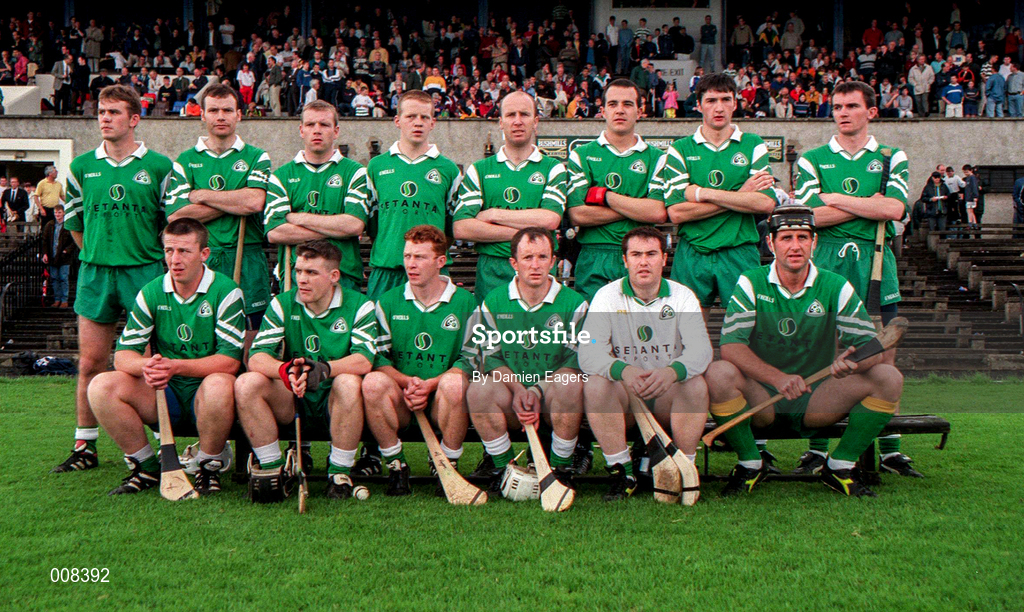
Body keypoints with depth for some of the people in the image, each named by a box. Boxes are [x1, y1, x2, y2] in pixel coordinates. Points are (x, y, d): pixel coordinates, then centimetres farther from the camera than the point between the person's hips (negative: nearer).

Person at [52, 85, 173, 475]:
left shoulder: (159, 166, 1)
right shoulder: (82, 167, 8)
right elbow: (73, 221, 19)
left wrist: (153, 258, 4)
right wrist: (97, 256, 14)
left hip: (146, 272, -3)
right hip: (95, 273, 3)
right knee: (90, 364, 5)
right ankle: (85, 447, 15)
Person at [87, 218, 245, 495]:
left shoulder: (226, 292, -9)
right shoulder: (151, 293, 2)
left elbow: (230, 361, -18)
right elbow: (122, 356, -3)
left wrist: (176, 366, -31)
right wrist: (147, 366, -27)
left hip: (205, 398, -4)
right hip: (164, 394, 4)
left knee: (218, 384, -38)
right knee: (102, 386, -18)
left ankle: (209, 466, -11)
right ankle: (146, 467, -2)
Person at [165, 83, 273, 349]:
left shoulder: (256, 158, 9)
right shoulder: (185, 161, 11)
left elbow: (255, 201, -11)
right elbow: (175, 216, -3)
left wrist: (201, 195, -3)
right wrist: (236, 202, -6)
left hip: (247, 265, -1)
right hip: (198, 262, 1)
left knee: (246, 355, 0)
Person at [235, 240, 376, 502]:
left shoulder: (359, 306, -4)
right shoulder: (282, 304, 2)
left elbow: (364, 361, -21)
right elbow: (256, 358, -10)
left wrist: (324, 368, -40)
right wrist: (285, 370, -34)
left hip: (334, 405, -2)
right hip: (292, 404, 3)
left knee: (349, 382, -35)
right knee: (246, 384, -22)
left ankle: (340, 472, -19)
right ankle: (271, 468, -11)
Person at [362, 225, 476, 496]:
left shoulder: (465, 303, 4)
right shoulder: (388, 302, 10)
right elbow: (378, 357, 3)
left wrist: (430, 384, -16)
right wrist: (407, 381, -15)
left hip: (441, 400, -1)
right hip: (399, 402, 2)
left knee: (455, 382, -35)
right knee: (373, 381, -30)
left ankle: (448, 465, -14)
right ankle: (396, 465, -13)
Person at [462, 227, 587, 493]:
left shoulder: (573, 302, 0)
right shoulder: (494, 302, 6)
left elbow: (578, 360, -4)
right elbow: (489, 356, 4)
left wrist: (537, 391, -16)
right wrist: (517, 389, -15)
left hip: (552, 397, -1)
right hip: (508, 395, 1)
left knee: (569, 384, -34)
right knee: (479, 388, -29)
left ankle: (561, 467, -14)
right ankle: (502, 466, -9)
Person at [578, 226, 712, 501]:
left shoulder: (682, 296, 2)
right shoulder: (607, 296, -1)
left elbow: (701, 348, -15)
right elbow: (588, 353, -14)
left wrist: (672, 372, -38)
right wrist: (623, 370, -37)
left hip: (668, 398, 0)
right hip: (622, 399, 0)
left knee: (695, 384, -28)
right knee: (595, 384, -29)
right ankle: (622, 472, -19)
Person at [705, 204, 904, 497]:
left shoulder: (836, 287, 0)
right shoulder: (751, 283, -4)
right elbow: (730, 346, -17)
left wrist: (852, 362, -32)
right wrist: (777, 377, -33)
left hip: (817, 401, 2)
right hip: (761, 401, -2)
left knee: (888, 377, -17)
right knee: (719, 373, -32)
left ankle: (840, 465, 0)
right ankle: (749, 464, -8)